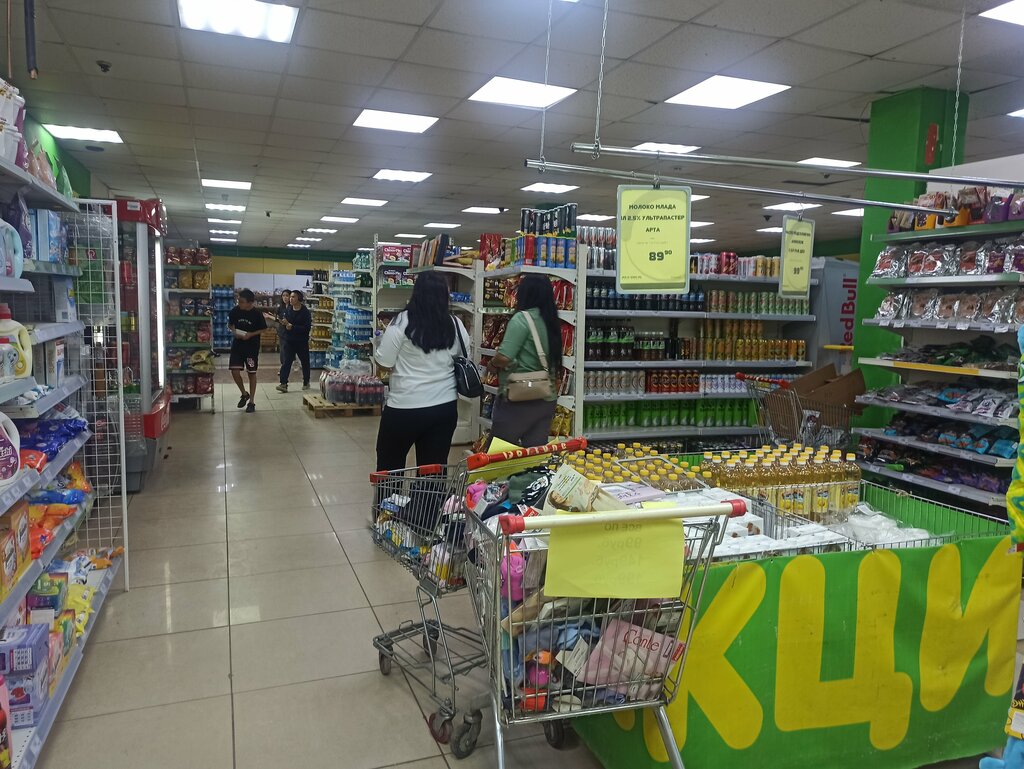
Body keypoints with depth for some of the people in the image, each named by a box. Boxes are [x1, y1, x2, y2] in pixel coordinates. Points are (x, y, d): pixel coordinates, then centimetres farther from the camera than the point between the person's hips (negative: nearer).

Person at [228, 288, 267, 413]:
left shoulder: (257, 314, -14)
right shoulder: (235, 310, -6)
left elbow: (262, 329, -3)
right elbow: (230, 324, 9)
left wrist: (251, 334, -18)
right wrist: (234, 331, -11)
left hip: (252, 347, -3)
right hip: (237, 345, 3)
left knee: (251, 373, 5)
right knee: (235, 371, -5)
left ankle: (251, 401, 16)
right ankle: (244, 394, 22)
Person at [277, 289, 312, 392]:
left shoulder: (305, 312, -11)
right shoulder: (288, 310, 2)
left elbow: (307, 328, -17)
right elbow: (285, 323, 7)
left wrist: (293, 327, -22)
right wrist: (286, 324, -17)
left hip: (302, 341, -3)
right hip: (289, 340, 3)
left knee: (305, 362, 12)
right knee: (286, 362, -7)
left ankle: (306, 382, 28)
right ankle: (283, 384, -10)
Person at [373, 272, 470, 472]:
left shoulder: (403, 321, -11)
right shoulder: (456, 324, 1)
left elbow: (384, 362, -7)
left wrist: (381, 343, 12)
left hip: (406, 407, -4)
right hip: (446, 407, 4)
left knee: (389, 465, 16)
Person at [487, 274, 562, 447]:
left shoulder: (522, 318, -12)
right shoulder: (551, 321, 8)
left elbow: (504, 358, -20)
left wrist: (491, 364, -1)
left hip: (518, 399, -7)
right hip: (546, 399, 7)